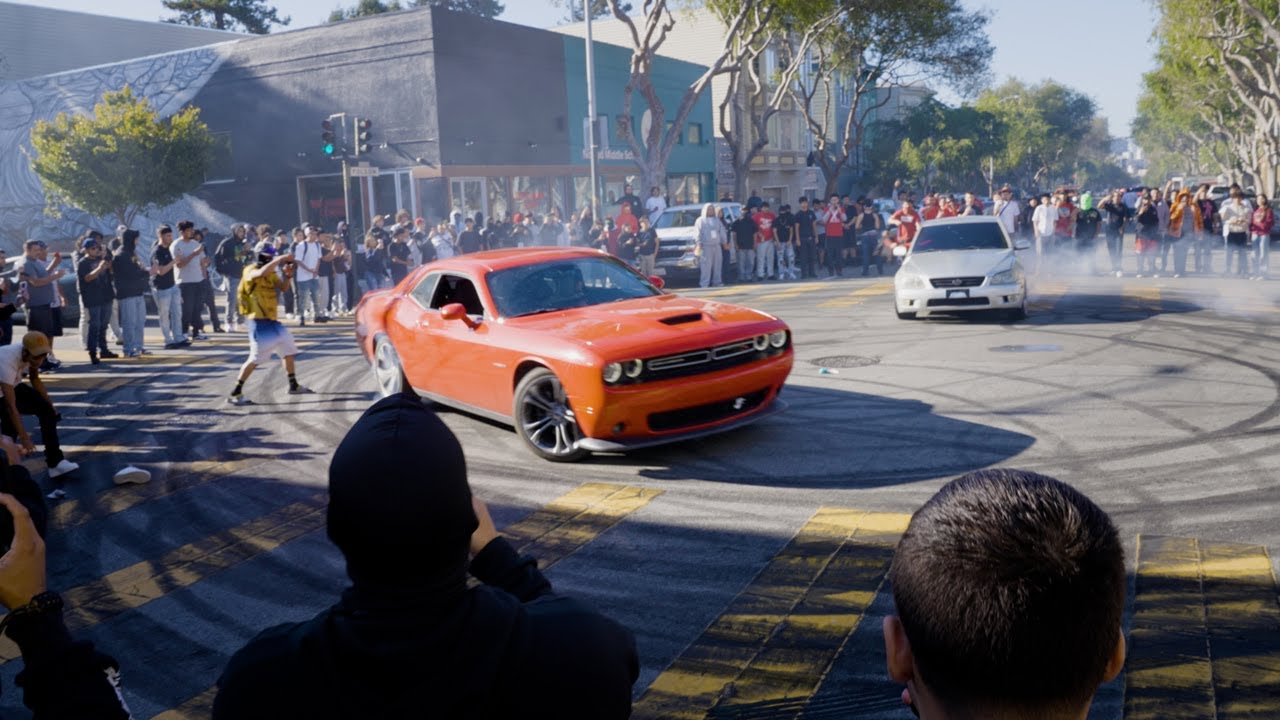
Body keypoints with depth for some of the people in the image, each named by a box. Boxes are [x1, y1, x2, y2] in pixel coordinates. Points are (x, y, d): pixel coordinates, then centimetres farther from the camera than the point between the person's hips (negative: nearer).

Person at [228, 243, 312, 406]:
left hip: (272, 320, 9)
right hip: (258, 321, -9)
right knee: (256, 357, -14)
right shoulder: (250, 271, -13)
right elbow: (262, 273, -36)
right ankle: (235, 394, -9)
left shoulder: (271, 273, 12)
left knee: (288, 349, 17)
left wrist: (288, 274, -12)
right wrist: (281, 259, -33)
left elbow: (284, 287, 6)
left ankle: (293, 386, 31)